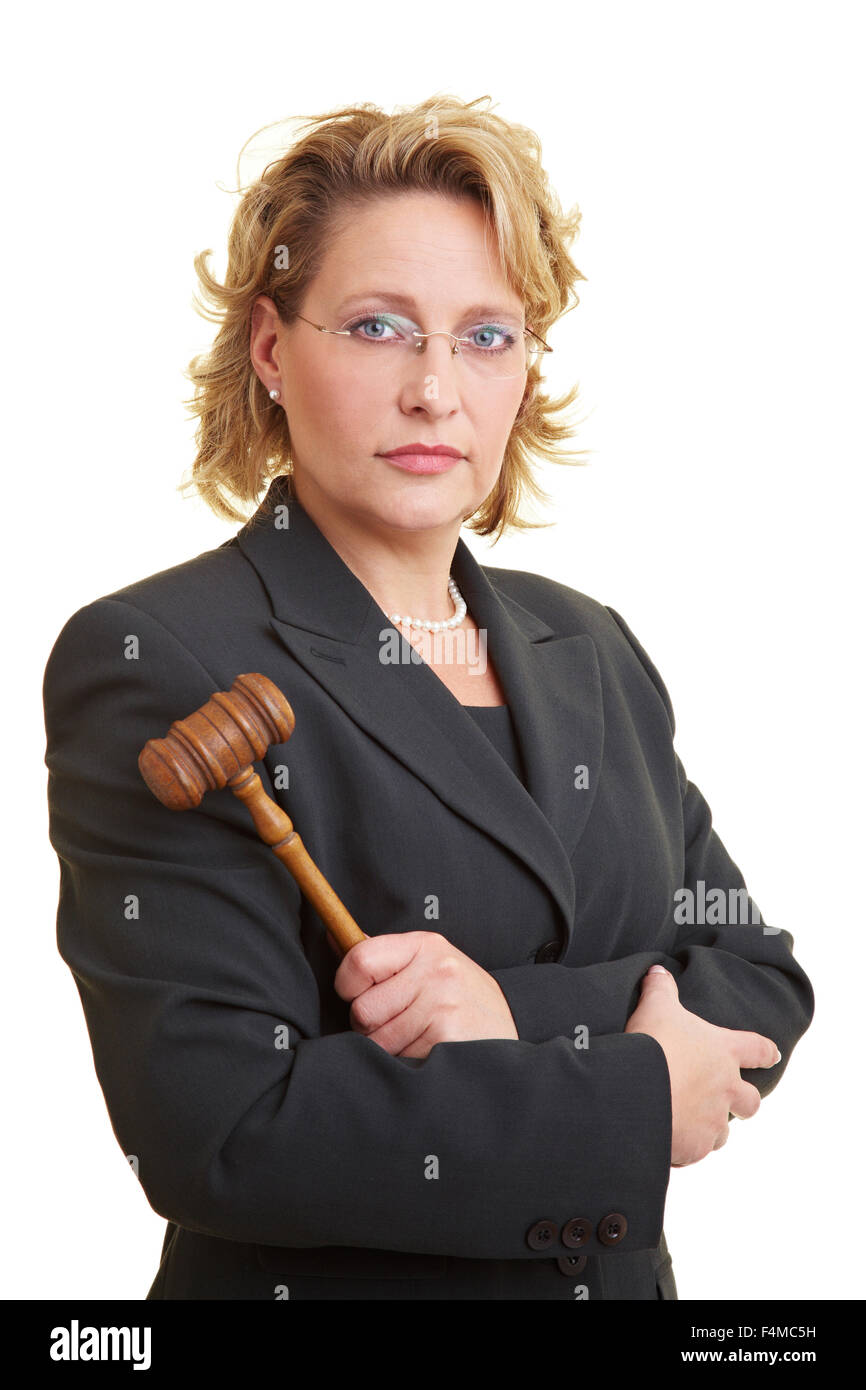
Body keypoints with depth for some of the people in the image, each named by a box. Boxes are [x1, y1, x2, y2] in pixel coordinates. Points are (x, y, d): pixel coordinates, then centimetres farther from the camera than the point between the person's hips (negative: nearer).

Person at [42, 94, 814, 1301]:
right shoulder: (154, 663, -17)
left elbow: (760, 986, -1)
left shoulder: (591, 651, 2)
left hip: (624, 1276, 5)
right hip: (318, 1277, -5)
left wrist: (522, 1013, -20)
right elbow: (218, 1132, -24)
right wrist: (635, 1105, -17)